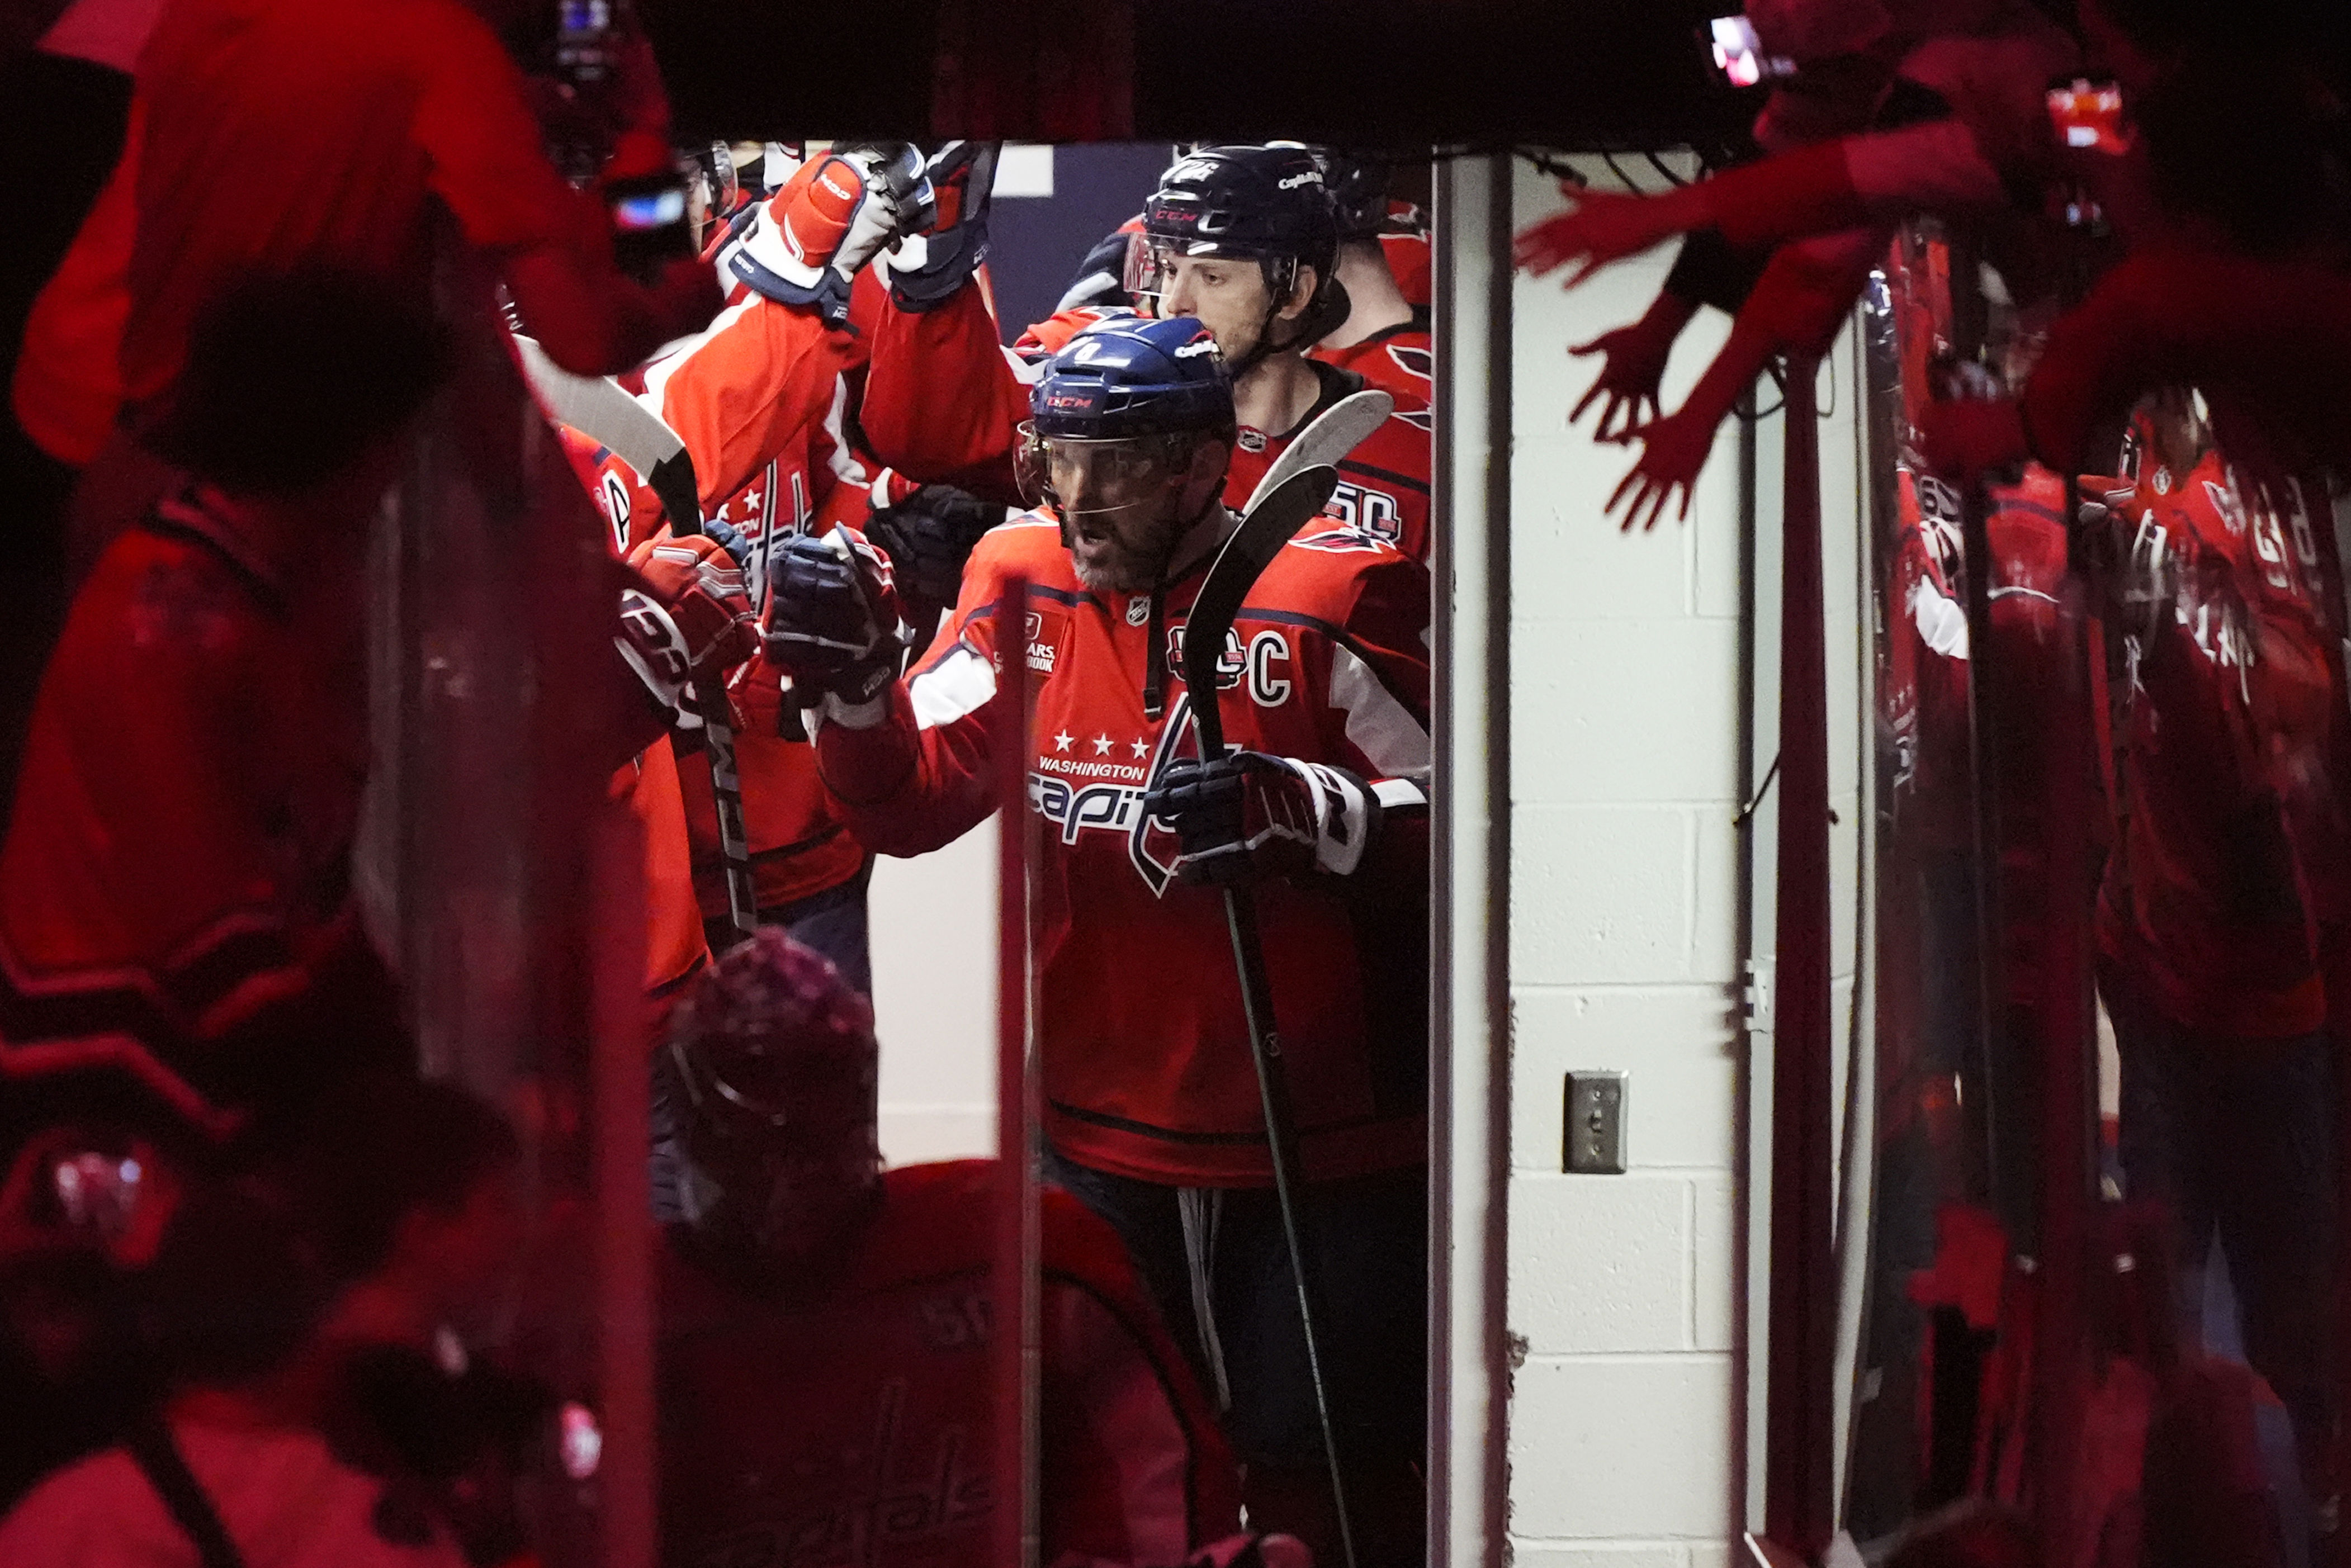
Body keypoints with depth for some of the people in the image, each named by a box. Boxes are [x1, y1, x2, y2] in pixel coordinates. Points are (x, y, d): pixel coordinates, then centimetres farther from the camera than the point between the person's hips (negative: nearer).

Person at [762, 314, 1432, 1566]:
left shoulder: (1330, 595, -12)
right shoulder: (1025, 584, 2)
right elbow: (909, 805, -1)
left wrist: (1298, 811, -27)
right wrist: (853, 682, -18)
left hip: (1322, 1147, -5)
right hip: (1103, 1138, 5)